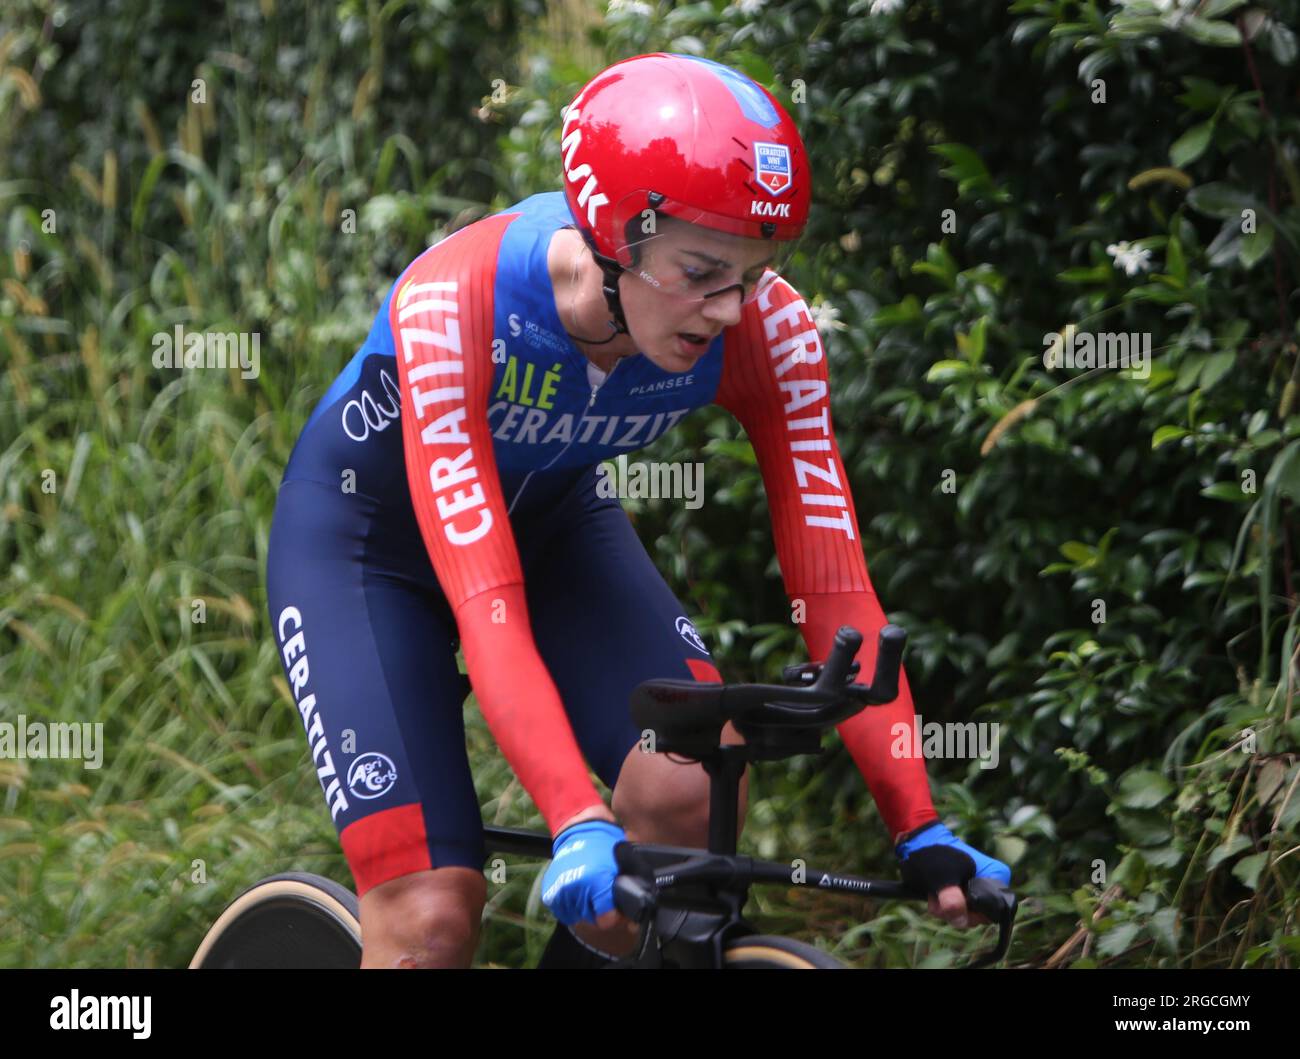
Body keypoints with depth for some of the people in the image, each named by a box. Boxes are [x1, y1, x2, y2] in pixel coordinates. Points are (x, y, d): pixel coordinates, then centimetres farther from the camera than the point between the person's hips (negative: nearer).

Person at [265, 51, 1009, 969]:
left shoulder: (766, 333, -27)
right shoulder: (452, 306, -38)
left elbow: (833, 584, -25)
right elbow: (485, 605, -44)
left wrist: (918, 830, -32)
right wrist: (579, 827, -54)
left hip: (554, 521, 4)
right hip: (365, 533, -3)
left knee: (697, 789, -24)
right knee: (433, 920, -17)